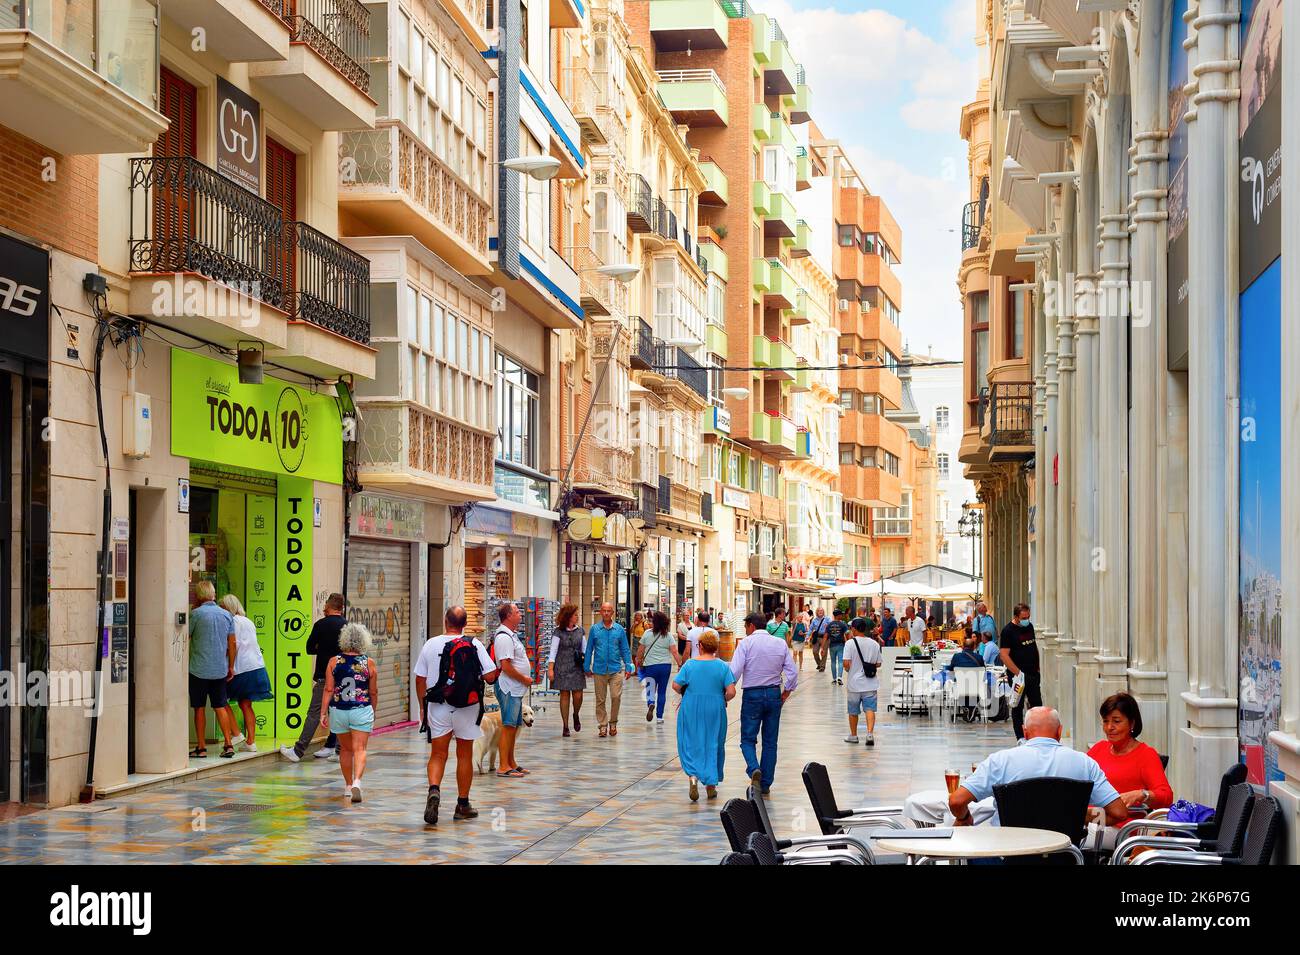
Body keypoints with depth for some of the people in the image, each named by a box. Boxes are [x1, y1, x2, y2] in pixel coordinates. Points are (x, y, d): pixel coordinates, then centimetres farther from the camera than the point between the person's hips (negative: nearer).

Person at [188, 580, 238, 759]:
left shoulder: (196, 614, -9)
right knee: (221, 707, 9)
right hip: (220, 670, 4)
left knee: (199, 708, 5)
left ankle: (201, 747, 8)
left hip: (199, 669, -4)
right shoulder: (226, 615, 5)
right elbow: (232, 643, 8)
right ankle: (228, 744, 2)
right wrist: (231, 666, 17)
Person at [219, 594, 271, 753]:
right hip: (257, 666, 8)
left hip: (242, 668, -8)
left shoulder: (234, 621, -8)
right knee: (245, 704, 11)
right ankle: (250, 741, 7)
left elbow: (234, 646, -13)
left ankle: (237, 735, -3)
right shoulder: (248, 621, 17)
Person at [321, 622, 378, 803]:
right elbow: (373, 692, 4)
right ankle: (357, 781, -25)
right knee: (359, 748, -4)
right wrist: (373, 711, 19)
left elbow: (328, 690, -3)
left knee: (345, 749, 17)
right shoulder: (369, 663, -2)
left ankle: (348, 785, 26)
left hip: (338, 711, 2)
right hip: (361, 710, -2)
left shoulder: (334, 662, -1)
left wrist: (323, 712, 2)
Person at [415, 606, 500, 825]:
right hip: (467, 708, 0)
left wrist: (423, 706, 15)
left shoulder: (431, 644, -2)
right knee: (465, 756, 12)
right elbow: (490, 676, -9)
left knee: (438, 755, 6)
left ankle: (434, 790, -21)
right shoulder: (474, 645, -6)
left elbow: (420, 680, 2)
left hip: (438, 707, 0)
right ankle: (463, 804, 17)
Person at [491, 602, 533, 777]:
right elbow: (506, 667, -22)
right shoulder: (504, 637, -17)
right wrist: (525, 679, -12)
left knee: (513, 726, 14)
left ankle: (511, 763, 21)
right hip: (508, 688, -10)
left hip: (516, 688, 10)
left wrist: (525, 679, 11)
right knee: (508, 726, -9)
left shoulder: (511, 635, 17)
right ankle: (503, 767, -8)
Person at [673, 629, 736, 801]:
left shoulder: (690, 664, -5)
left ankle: (693, 776, -15)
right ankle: (711, 785, 16)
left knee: (691, 744, 8)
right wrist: (723, 701, 9)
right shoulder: (722, 666, -6)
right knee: (713, 745, 13)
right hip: (715, 710, 0)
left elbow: (676, 686, -5)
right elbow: (731, 692, -11)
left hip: (691, 710, 0)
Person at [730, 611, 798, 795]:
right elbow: (793, 672, 2)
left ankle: (754, 769, -23)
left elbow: (734, 672, -15)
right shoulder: (781, 643, 4)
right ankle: (765, 784, 12)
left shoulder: (746, 643, -7)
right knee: (770, 741, 10)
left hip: (752, 695, -4)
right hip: (774, 694, 4)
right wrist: (786, 692, 14)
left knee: (748, 739, 5)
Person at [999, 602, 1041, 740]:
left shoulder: (1029, 626, 10)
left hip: (1033, 674, 7)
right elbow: (1004, 655, -17)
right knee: (1018, 707, 1)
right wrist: (1018, 672, -22)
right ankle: (1021, 738, 5)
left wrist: (1037, 668, 14)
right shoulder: (1008, 630, -12)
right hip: (1018, 676, -7)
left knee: (1037, 705, 11)